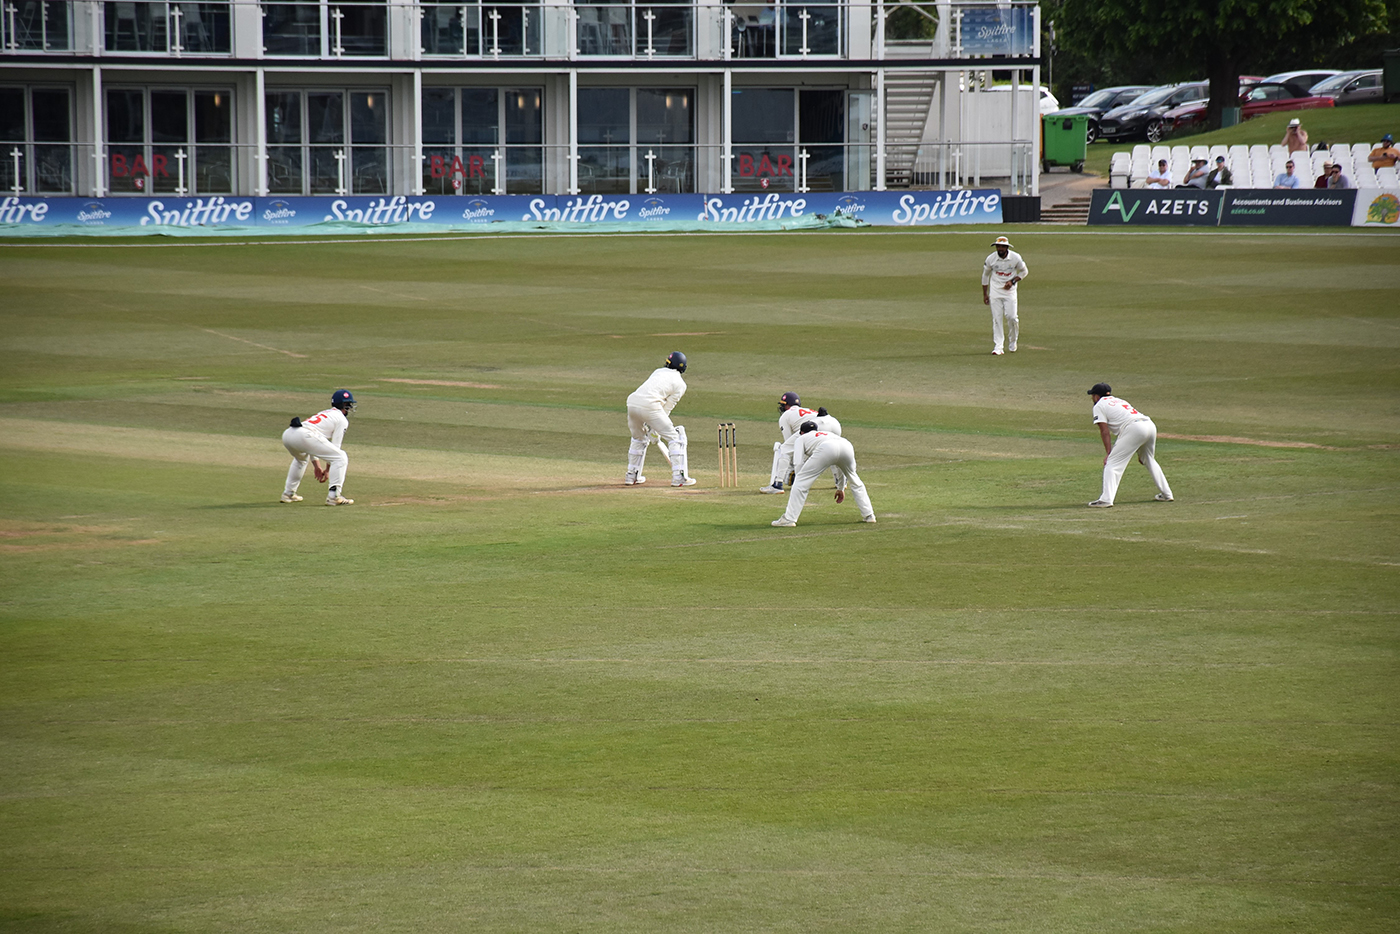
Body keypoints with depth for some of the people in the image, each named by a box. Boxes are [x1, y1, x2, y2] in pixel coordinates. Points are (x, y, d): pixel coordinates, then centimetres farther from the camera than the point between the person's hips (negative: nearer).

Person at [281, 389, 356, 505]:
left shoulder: (324, 413, 37)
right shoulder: (342, 419, 13)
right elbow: (335, 447, 8)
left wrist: (316, 465, 40)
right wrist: (327, 470, 15)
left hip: (287, 434, 8)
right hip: (304, 435, -8)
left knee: (301, 458, 40)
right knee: (340, 457, -1)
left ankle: (288, 494, 36)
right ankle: (333, 496, -10)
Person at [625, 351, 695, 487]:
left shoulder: (658, 371, 27)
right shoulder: (680, 384, 10)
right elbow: (667, 408, 8)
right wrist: (656, 429, 14)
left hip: (632, 401, 6)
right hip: (649, 405, -6)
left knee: (639, 439, 29)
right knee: (674, 437, 6)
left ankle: (632, 476, 31)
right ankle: (678, 477, -1)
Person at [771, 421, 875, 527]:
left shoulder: (801, 438, 32)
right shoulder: (827, 433, 46)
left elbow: (798, 463, 16)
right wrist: (841, 488, 53)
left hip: (826, 449, -5)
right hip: (847, 446, 5)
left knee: (800, 482, 4)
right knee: (854, 480, 30)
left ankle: (789, 519, -2)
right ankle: (868, 515, 28)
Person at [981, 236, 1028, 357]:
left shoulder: (1015, 258, -9)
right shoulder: (991, 258, -6)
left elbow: (1024, 271, 6)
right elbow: (985, 275, 8)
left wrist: (1013, 281, -10)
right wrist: (985, 294, 10)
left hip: (1010, 291, -1)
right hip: (995, 291, 1)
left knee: (1011, 316, -9)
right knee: (997, 319, -5)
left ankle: (1012, 341, 17)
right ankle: (998, 347, -3)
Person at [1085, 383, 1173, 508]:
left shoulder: (1099, 405, 12)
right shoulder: (1118, 400, 34)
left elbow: (1105, 431, 0)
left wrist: (1108, 452, -4)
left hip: (1134, 428, -8)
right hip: (1150, 425, 8)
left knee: (1112, 463, -6)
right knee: (1149, 461, 29)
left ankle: (1106, 499, -18)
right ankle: (1166, 494, 30)